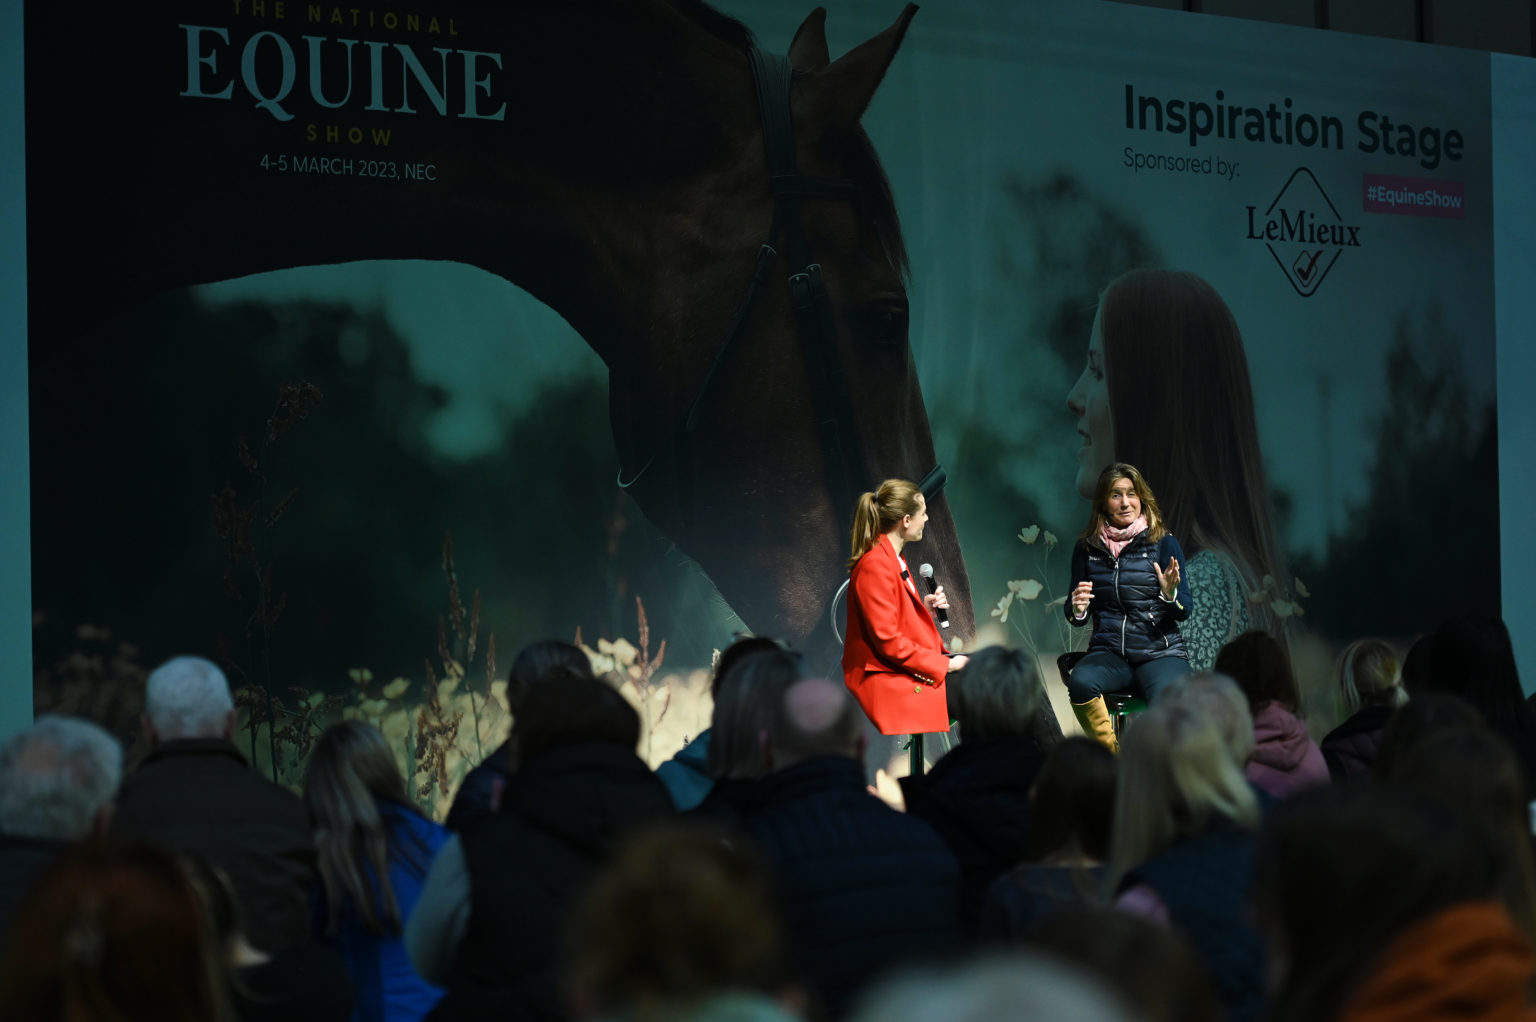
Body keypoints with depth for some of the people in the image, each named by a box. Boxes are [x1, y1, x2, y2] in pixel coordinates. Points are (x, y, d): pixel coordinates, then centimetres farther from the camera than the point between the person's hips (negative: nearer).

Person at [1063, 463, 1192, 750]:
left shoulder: (1164, 543, 2)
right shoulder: (1087, 548, 9)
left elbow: (1185, 611, 0)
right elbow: (1075, 615, 13)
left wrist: (1170, 594, -22)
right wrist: (1077, 609, -11)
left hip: (1161, 651, -2)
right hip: (1109, 652, 2)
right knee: (1080, 682, -33)